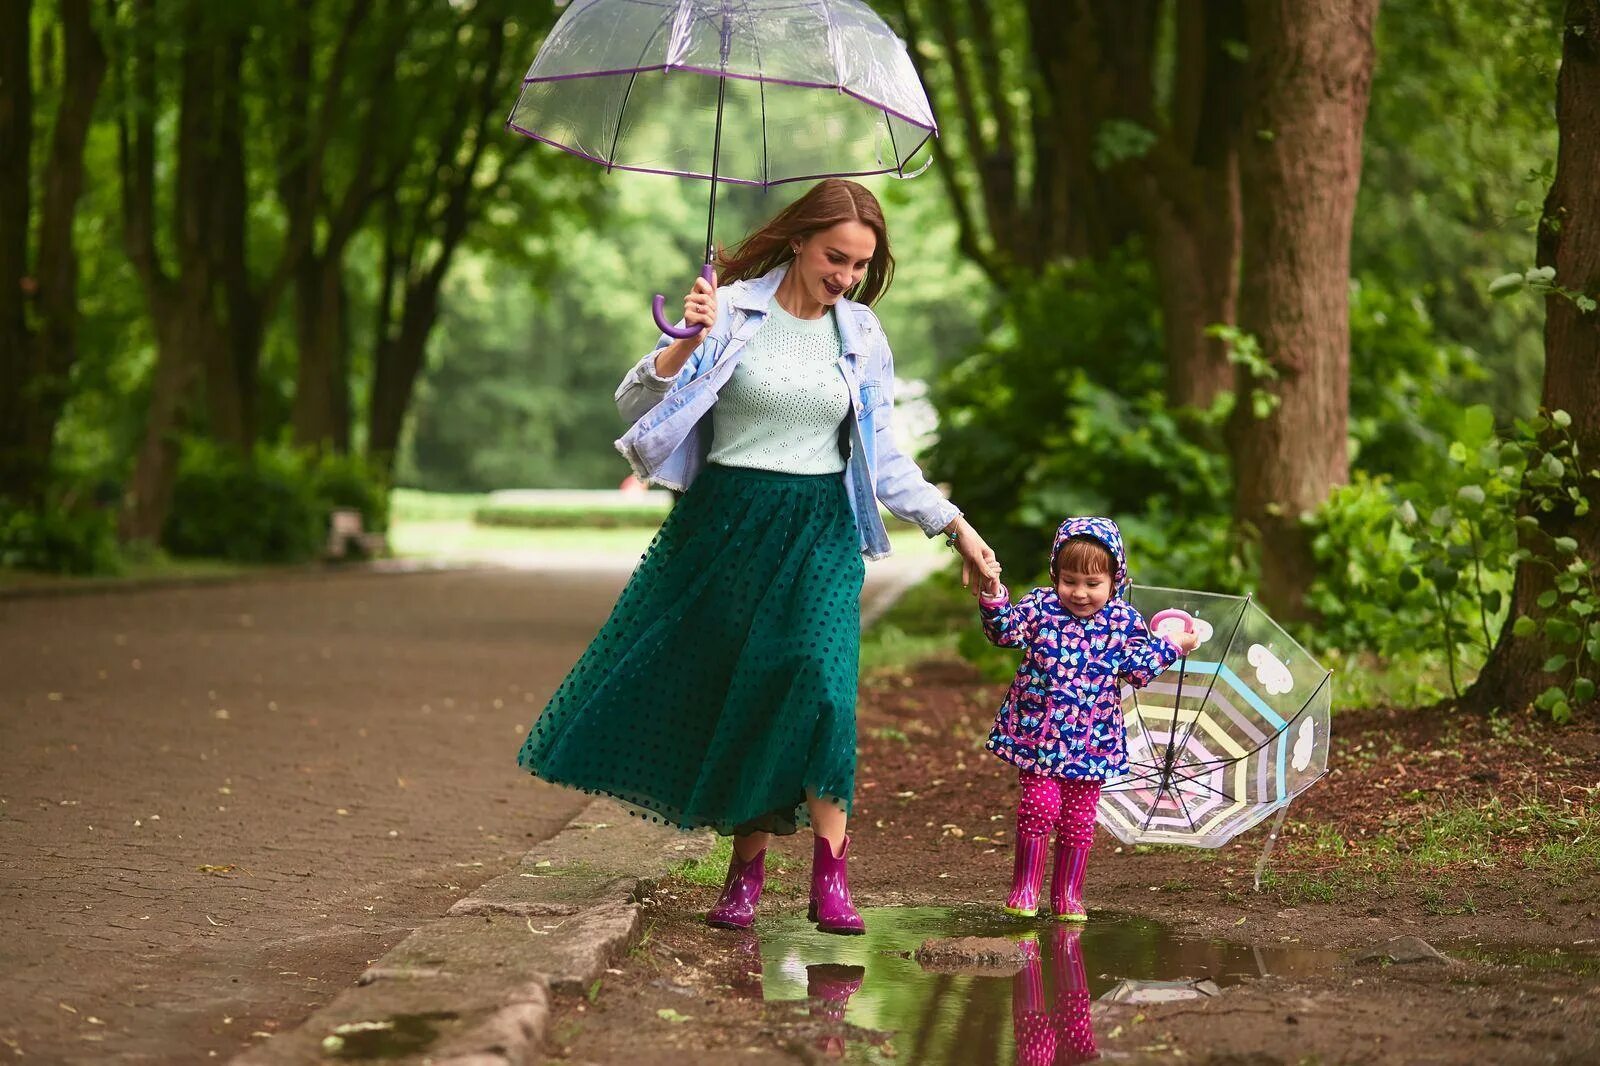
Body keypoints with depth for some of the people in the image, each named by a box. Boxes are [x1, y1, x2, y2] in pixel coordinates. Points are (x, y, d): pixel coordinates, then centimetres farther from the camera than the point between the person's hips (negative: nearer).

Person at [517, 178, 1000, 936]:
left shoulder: (862, 335, 7)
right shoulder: (730, 310, -3)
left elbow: (884, 457, 14)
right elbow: (633, 403, -6)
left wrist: (955, 526, 8)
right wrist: (687, 342, -21)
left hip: (820, 531, 1)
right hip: (726, 523, -1)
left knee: (817, 678, -18)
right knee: (726, 692, 2)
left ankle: (829, 877, -16)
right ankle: (745, 870, 14)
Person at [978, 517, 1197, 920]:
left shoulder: (1123, 621, 0)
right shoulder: (1041, 606, -2)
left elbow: (1139, 668, 1)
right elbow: (1005, 630, -11)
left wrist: (1171, 645, -6)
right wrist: (993, 593, -24)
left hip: (1091, 739, 1)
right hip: (1037, 732, -1)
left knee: (1079, 818, 6)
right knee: (1040, 805, -7)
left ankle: (1067, 895, 19)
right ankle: (1024, 887, 8)